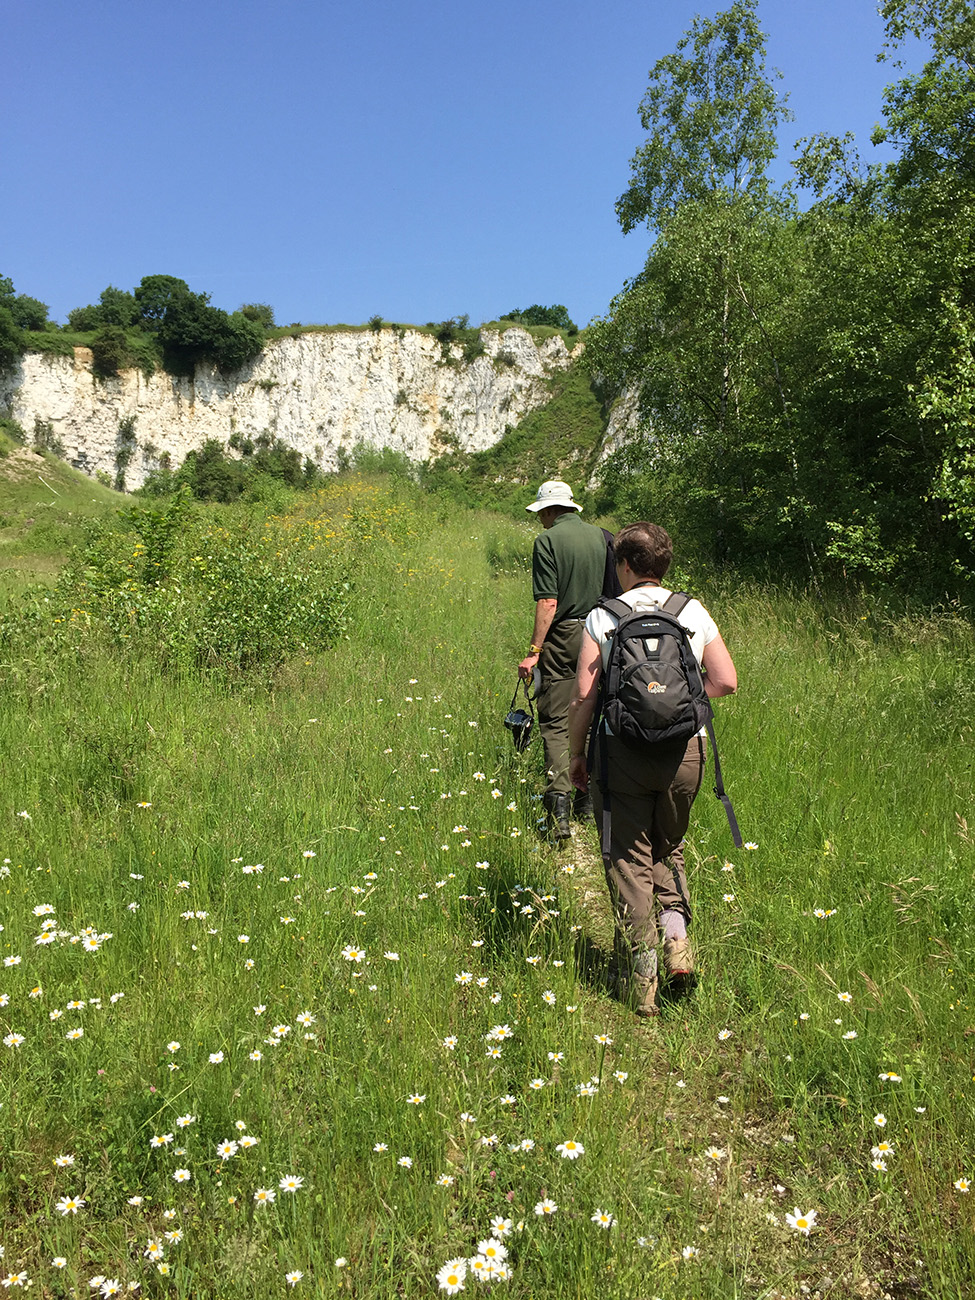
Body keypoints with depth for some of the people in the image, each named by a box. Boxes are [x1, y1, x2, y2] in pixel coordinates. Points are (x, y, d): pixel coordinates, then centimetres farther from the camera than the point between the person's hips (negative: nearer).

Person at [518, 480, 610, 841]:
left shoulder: (548, 540, -7)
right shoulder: (603, 537, 8)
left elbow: (548, 602, -15)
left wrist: (534, 650, -12)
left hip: (563, 638, -5)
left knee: (555, 722, -2)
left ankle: (559, 802, -13)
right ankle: (588, 801, 22)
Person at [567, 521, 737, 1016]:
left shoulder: (602, 618, -5)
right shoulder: (694, 613, 2)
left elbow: (583, 695, -7)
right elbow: (726, 681, 1)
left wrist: (576, 753, 4)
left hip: (623, 752, -2)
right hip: (684, 751, 3)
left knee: (628, 861, 9)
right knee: (668, 849, 25)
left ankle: (642, 983, 14)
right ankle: (677, 938, 7)